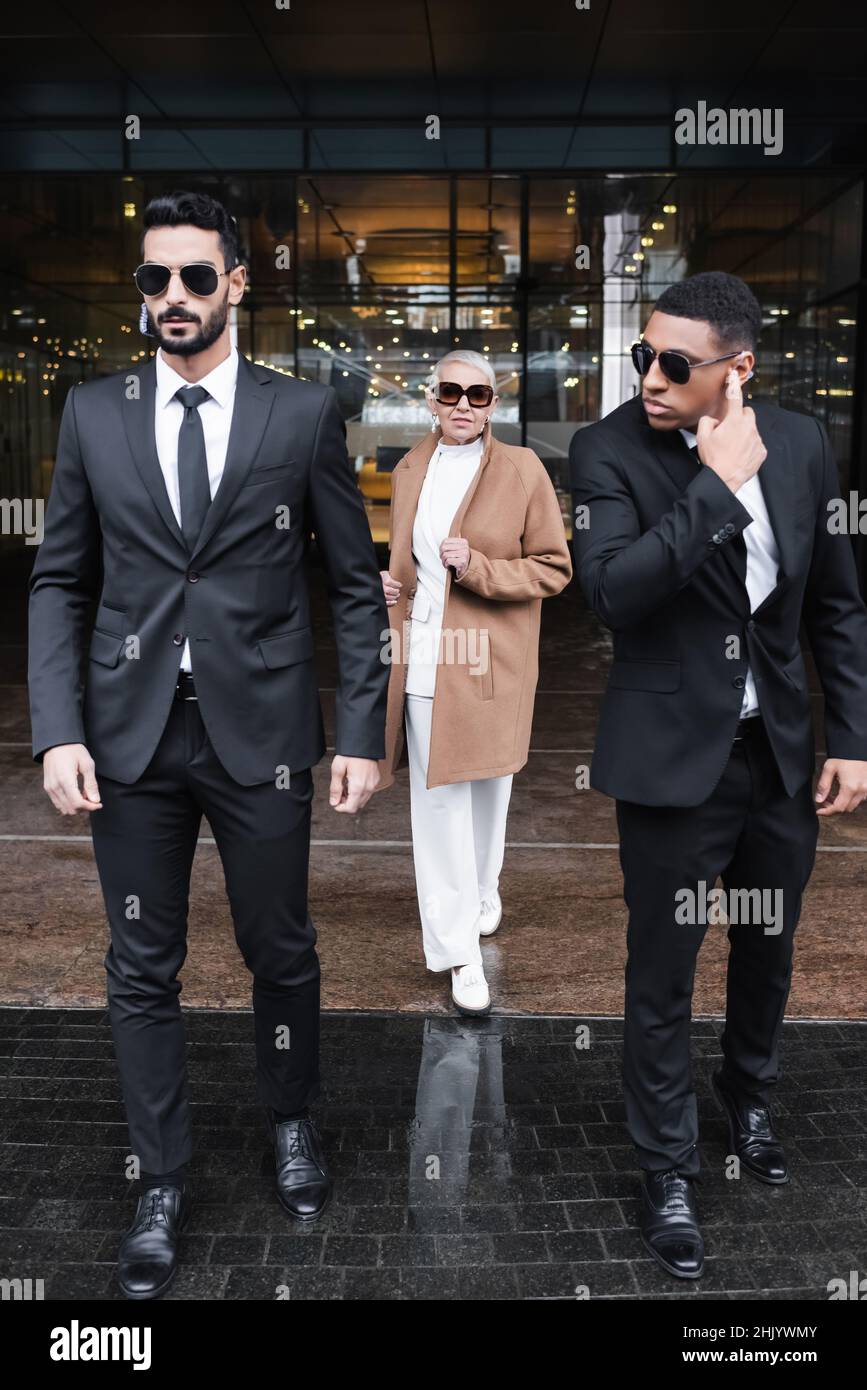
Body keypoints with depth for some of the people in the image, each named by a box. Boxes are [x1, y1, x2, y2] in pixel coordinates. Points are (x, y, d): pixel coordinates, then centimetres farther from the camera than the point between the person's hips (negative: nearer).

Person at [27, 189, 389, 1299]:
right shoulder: (94, 414, 5)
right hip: (131, 736, 2)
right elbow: (59, 582, 6)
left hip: (260, 731, -1)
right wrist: (57, 730, -5)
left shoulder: (303, 414, 1)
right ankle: (162, 1184, 27)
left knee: (281, 951, 13)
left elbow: (356, 584, 2)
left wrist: (361, 732, -3)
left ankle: (291, 1123, 39)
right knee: (142, 969, 9)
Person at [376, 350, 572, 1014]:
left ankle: (482, 892, 41)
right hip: (422, 658, 3)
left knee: (485, 789, 13)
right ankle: (459, 949, 6)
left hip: (489, 661, -2)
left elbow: (554, 568, -4)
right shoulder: (410, 469, 10)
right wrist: (391, 582, 4)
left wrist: (477, 569, -17)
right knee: (436, 802, 0)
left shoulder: (522, 469, -4)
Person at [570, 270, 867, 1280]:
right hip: (674, 757, -4)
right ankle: (668, 1172, 28)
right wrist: (718, 485, -26)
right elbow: (610, 589, -27)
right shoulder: (609, 451, -12)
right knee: (663, 975, 7)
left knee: (768, 949, 22)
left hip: (783, 752, 4)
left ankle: (749, 1100, 49)